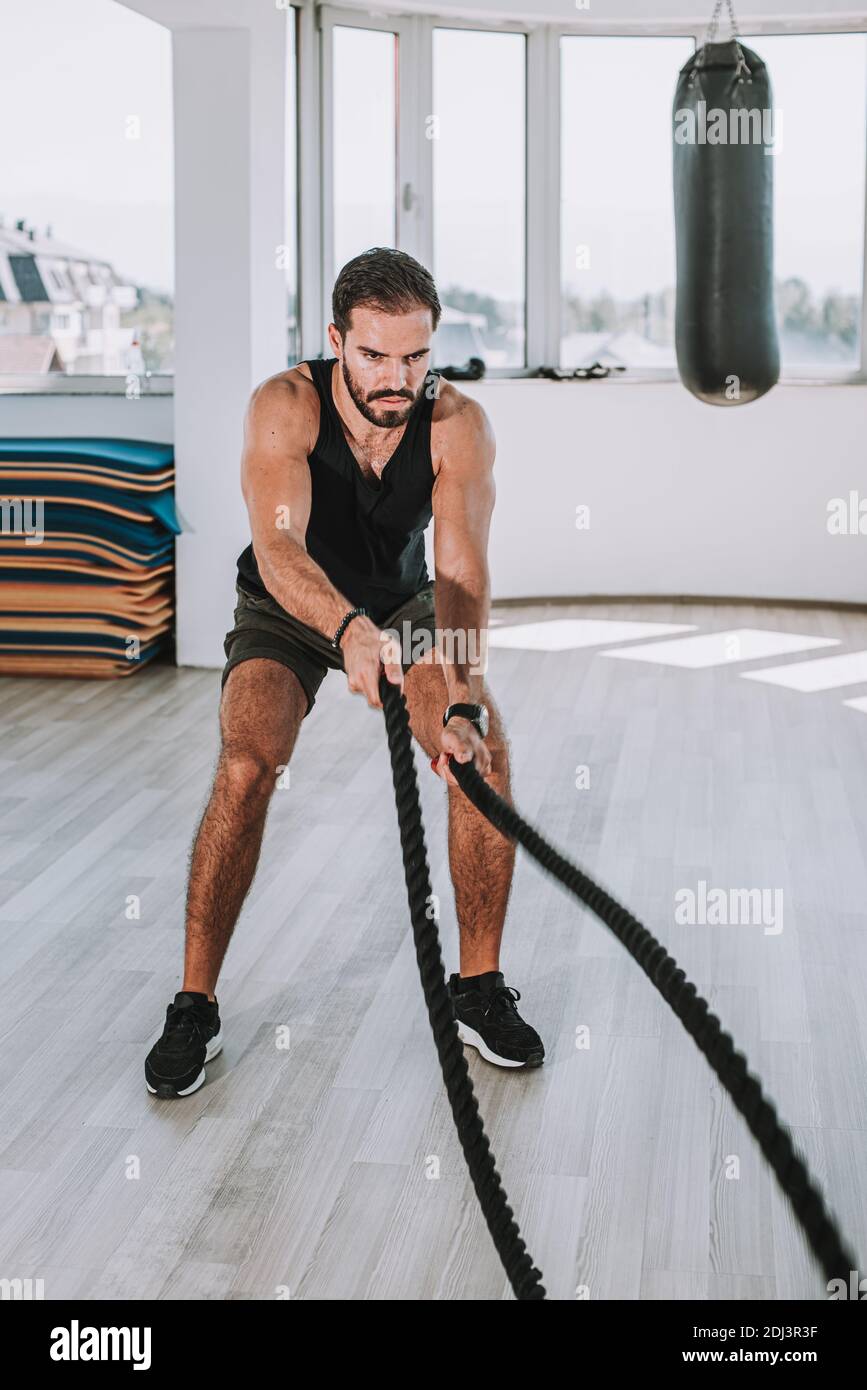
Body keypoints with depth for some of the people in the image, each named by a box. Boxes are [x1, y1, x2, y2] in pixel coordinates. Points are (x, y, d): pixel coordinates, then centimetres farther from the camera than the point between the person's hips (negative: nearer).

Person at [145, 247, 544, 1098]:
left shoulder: (458, 426, -25)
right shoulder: (284, 407, -30)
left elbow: (461, 572, -34)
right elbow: (276, 547, -44)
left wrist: (461, 707, -50)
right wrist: (349, 630, -65)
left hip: (402, 601, 2)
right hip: (288, 610, -2)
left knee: (486, 752, -21)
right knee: (245, 766, -27)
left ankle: (479, 987, -5)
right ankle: (194, 1006, -12)